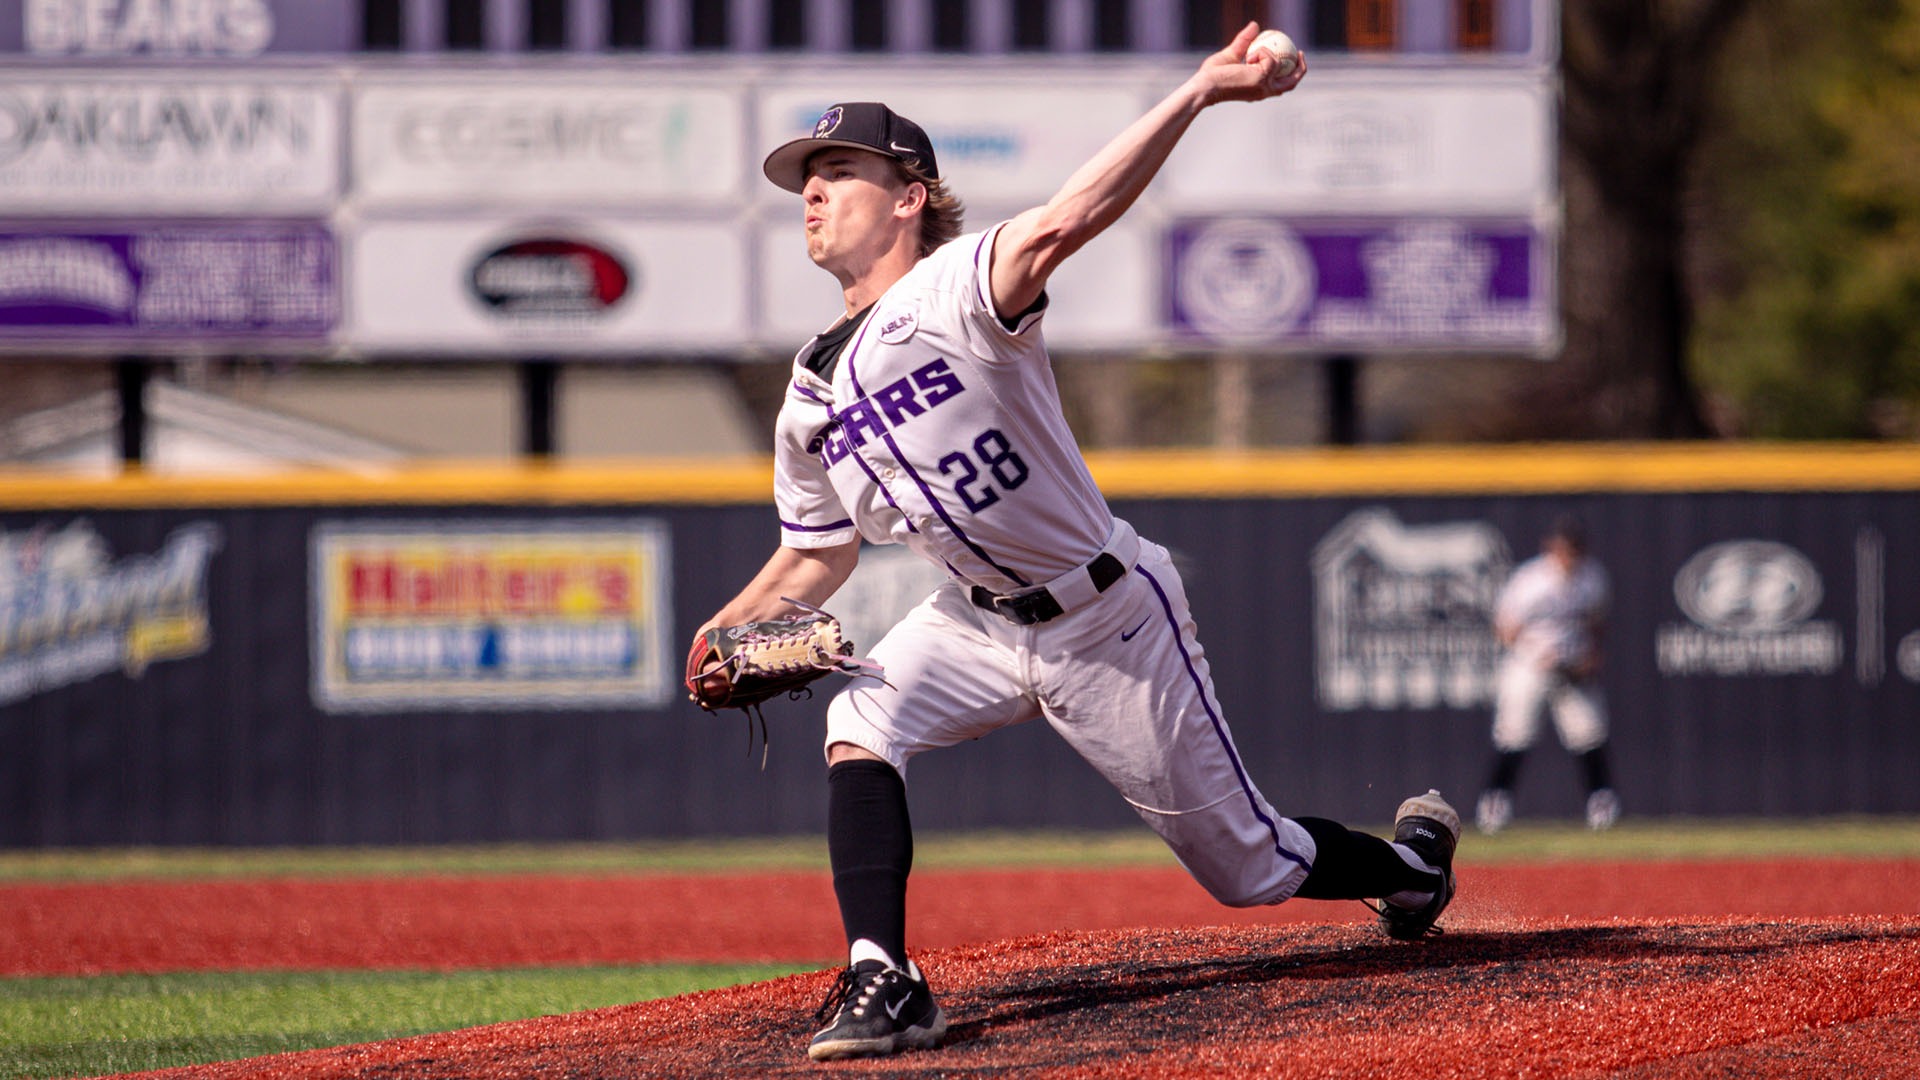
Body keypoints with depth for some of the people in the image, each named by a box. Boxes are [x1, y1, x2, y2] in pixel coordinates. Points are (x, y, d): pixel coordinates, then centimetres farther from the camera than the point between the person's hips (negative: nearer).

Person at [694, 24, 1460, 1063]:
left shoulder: (953, 292, -21)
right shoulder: (810, 401, 2)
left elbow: (1061, 225, -40)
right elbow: (818, 556, 15)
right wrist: (729, 634, -3)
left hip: (1109, 623, -6)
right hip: (976, 624, 6)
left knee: (1248, 866, 5)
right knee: (857, 731, -22)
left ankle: (1408, 860, 35)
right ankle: (882, 982, -25)